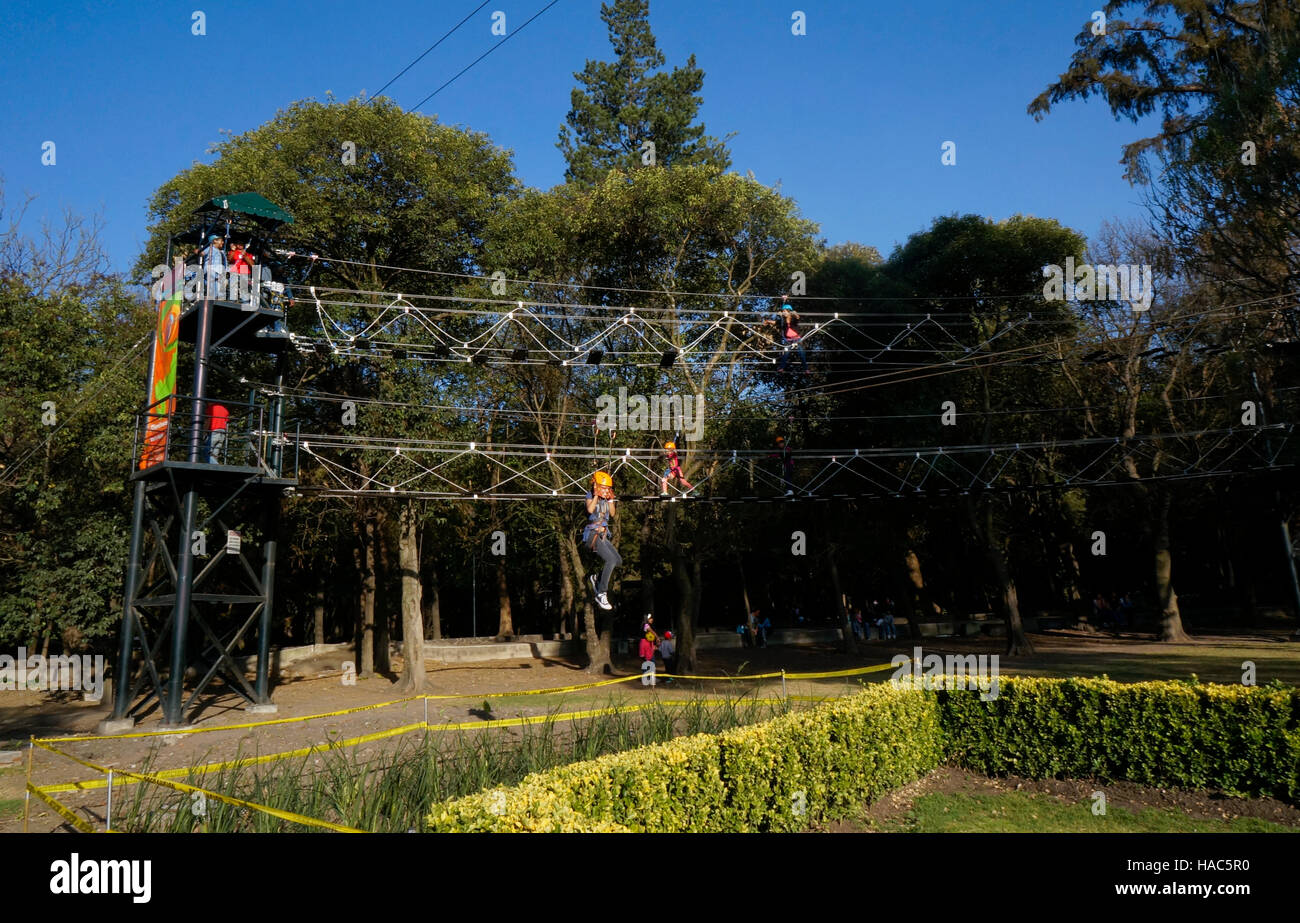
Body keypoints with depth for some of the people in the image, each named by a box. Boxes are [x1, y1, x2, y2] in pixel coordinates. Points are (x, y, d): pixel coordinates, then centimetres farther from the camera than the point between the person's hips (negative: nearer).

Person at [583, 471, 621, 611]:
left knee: (618, 561, 7)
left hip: (603, 535, 8)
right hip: (592, 534, -8)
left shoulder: (605, 498, 14)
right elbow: (590, 509, -22)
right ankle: (601, 594, -18)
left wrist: (610, 499, 2)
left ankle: (596, 578, 22)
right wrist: (596, 495, -13)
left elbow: (612, 514, 7)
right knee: (611, 559, -23)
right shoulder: (591, 496, -3)